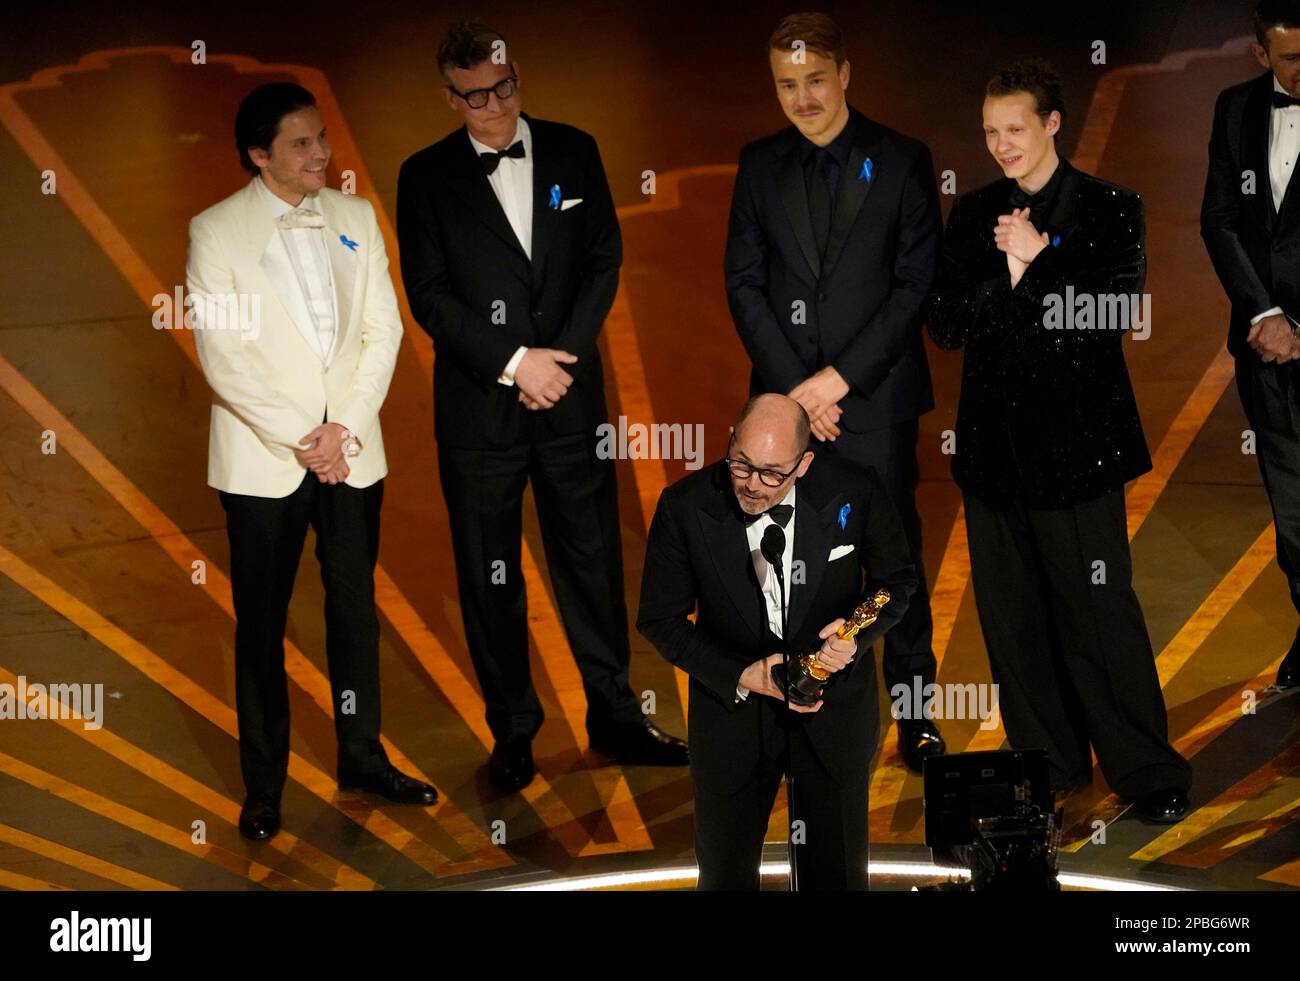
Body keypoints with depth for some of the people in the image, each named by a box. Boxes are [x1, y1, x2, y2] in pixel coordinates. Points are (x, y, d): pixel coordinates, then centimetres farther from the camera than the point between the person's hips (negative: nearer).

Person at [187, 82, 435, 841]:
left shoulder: (356, 218, 7)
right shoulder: (217, 231, -5)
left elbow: (383, 329, 3)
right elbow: (223, 356, -10)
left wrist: (345, 429, -7)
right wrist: (299, 443, -12)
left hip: (352, 450, 3)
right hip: (263, 457, -3)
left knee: (355, 606, 10)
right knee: (261, 621, 5)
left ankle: (363, 756, 24)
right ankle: (264, 783, 16)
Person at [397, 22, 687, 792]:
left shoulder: (573, 152, 6)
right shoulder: (426, 177, 0)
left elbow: (605, 261, 3)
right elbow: (429, 295, -5)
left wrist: (560, 357, -8)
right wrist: (514, 363, -13)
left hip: (571, 396, 1)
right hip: (478, 406, -1)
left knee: (593, 557, 8)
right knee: (489, 576, 6)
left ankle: (614, 714, 21)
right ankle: (513, 730, 19)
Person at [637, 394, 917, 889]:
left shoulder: (855, 492, -18)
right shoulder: (684, 507, -19)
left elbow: (896, 580, 0)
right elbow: (660, 619, -8)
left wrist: (858, 632, -21)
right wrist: (742, 677, -20)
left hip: (835, 706, 0)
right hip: (731, 707, 0)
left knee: (838, 867, 17)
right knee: (724, 868, 16)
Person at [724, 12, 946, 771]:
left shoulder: (901, 161, -1)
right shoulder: (761, 165, 7)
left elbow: (917, 282, -5)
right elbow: (744, 282, 4)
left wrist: (842, 377, -11)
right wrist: (795, 384, -7)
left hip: (876, 395, -2)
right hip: (787, 395, 2)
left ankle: (915, 712, 15)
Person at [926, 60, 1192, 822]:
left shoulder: (1110, 210, -1)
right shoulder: (974, 215, 10)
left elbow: (1111, 318, -10)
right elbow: (948, 326, 2)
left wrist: (1037, 259, -13)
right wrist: (1008, 272, -13)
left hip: (1077, 441, -4)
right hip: (995, 439, 4)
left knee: (1099, 614, -2)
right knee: (1011, 616, 10)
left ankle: (1149, 773, 11)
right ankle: (1047, 761, 23)